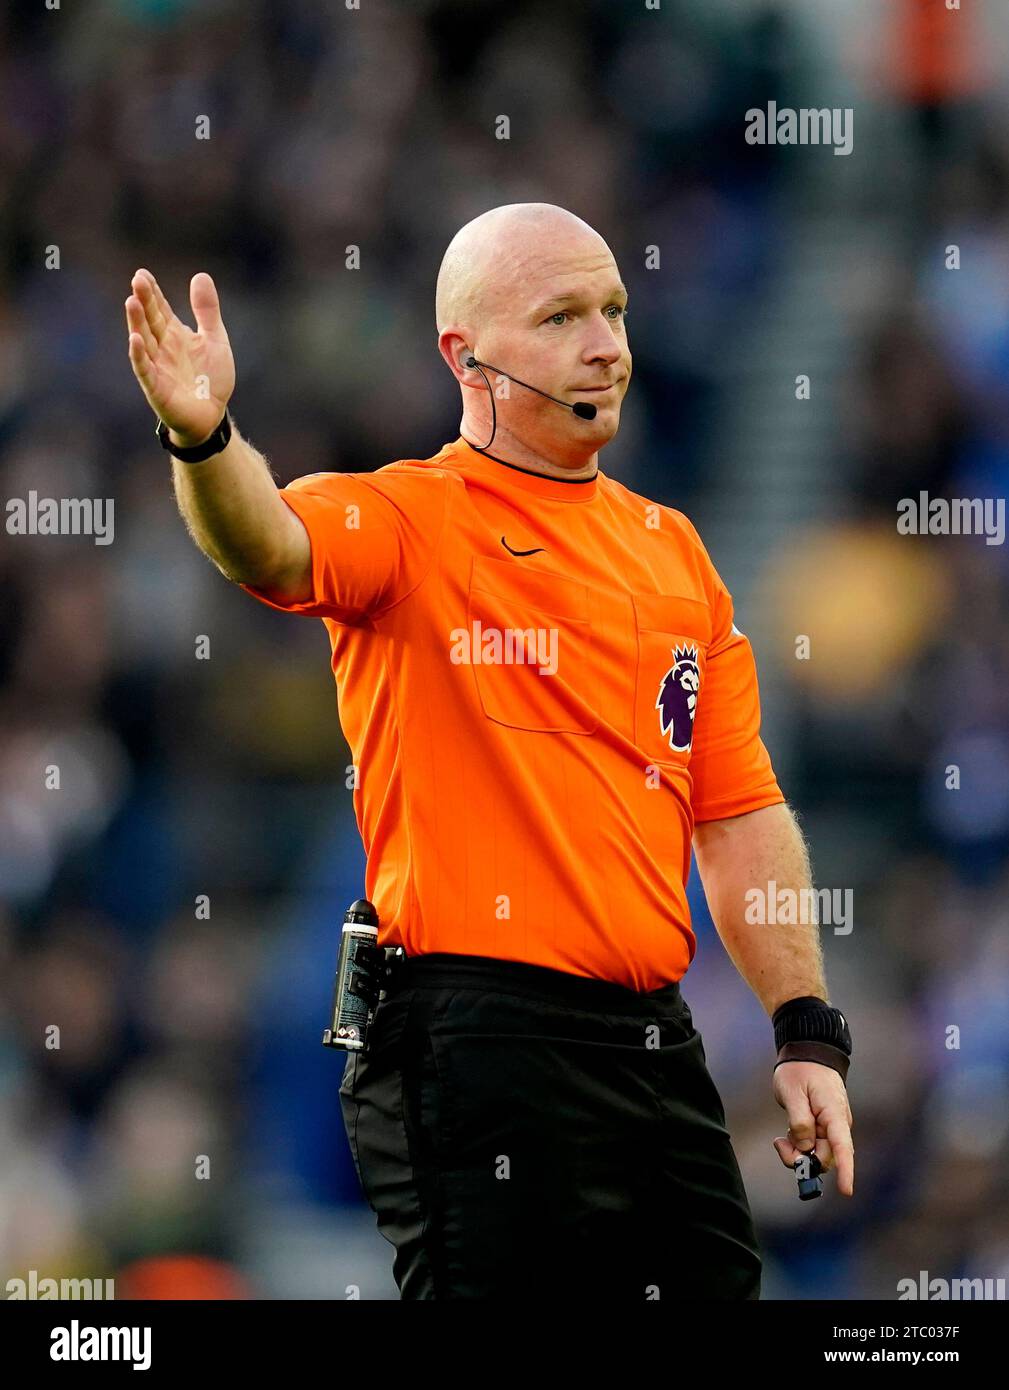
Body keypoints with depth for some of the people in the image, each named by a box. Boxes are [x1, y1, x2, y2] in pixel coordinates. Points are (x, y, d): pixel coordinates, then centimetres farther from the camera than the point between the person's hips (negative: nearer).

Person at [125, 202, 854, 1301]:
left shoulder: (671, 549, 16)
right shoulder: (409, 519, -3)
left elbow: (741, 816, 17)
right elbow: (270, 544, -26)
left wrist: (807, 1035, 9)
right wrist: (203, 437, -47)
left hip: (656, 1038, 6)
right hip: (480, 1037, -6)